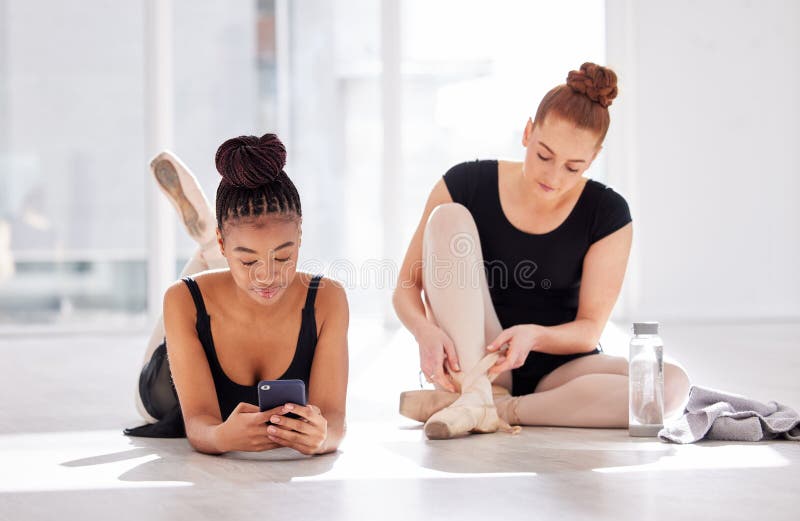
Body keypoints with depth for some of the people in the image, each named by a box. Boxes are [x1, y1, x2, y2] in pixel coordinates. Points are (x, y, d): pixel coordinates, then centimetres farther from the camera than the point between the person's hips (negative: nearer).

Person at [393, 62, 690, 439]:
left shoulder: (607, 215, -6)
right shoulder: (466, 186, -8)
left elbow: (589, 329, -8)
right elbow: (407, 287, -5)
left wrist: (533, 336, -30)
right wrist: (426, 330, -28)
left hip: (560, 369, 1)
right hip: (471, 362, -1)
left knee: (673, 384, -30)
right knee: (448, 217, -19)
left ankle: (477, 410, -29)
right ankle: (477, 390, -29)